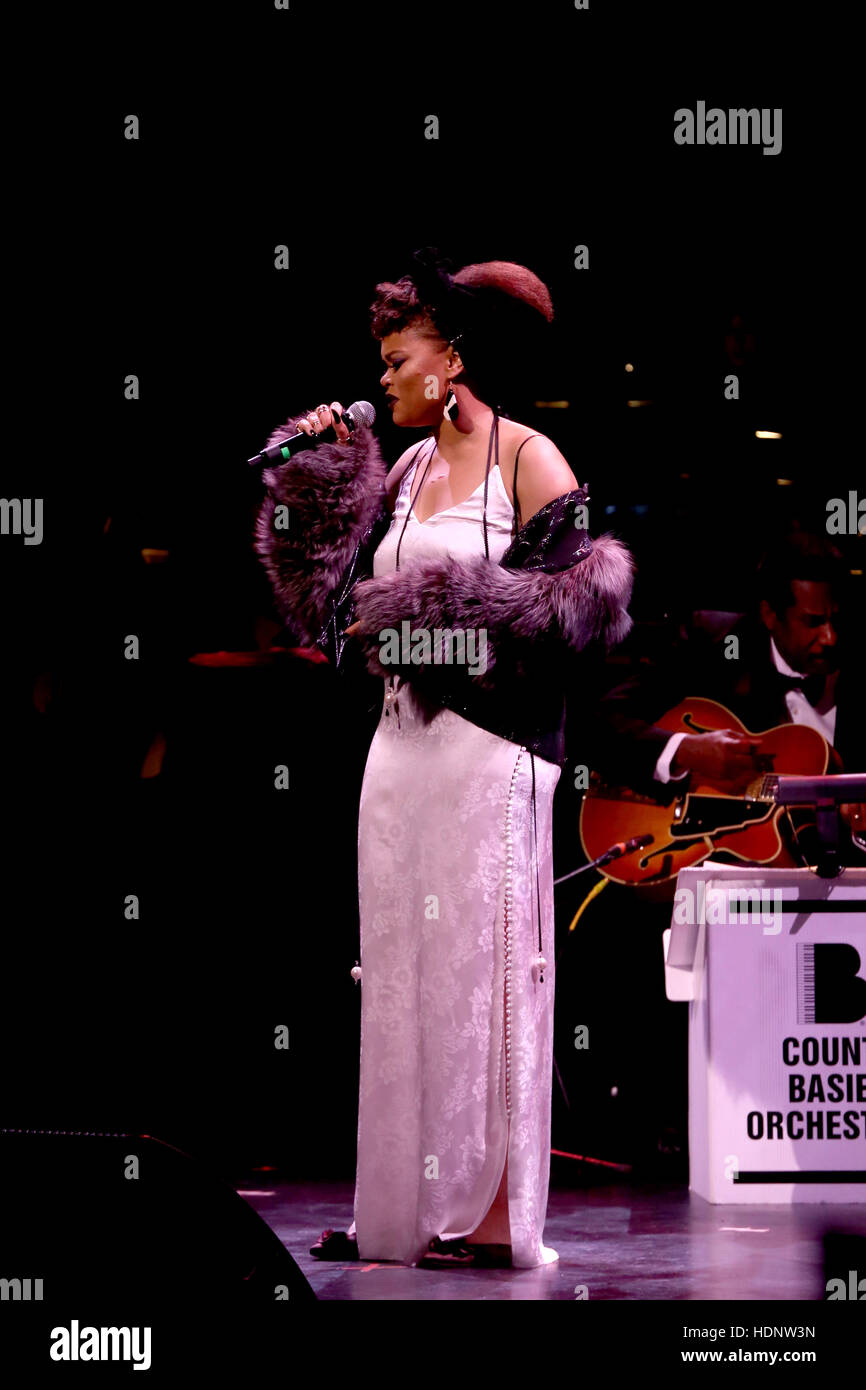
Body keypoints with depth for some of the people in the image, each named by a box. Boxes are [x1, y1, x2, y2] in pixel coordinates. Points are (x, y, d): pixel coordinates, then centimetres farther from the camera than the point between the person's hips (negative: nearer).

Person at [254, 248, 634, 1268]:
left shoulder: (528, 459, -3)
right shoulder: (406, 470, 15)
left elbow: (577, 597, -10)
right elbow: (333, 592, 10)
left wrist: (440, 614, -13)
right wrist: (323, 469, 7)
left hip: (488, 747, -7)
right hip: (401, 743, 7)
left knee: (480, 962, -7)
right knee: (401, 971, 7)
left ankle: (495, 1216, -4)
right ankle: (405, 1208, 12)